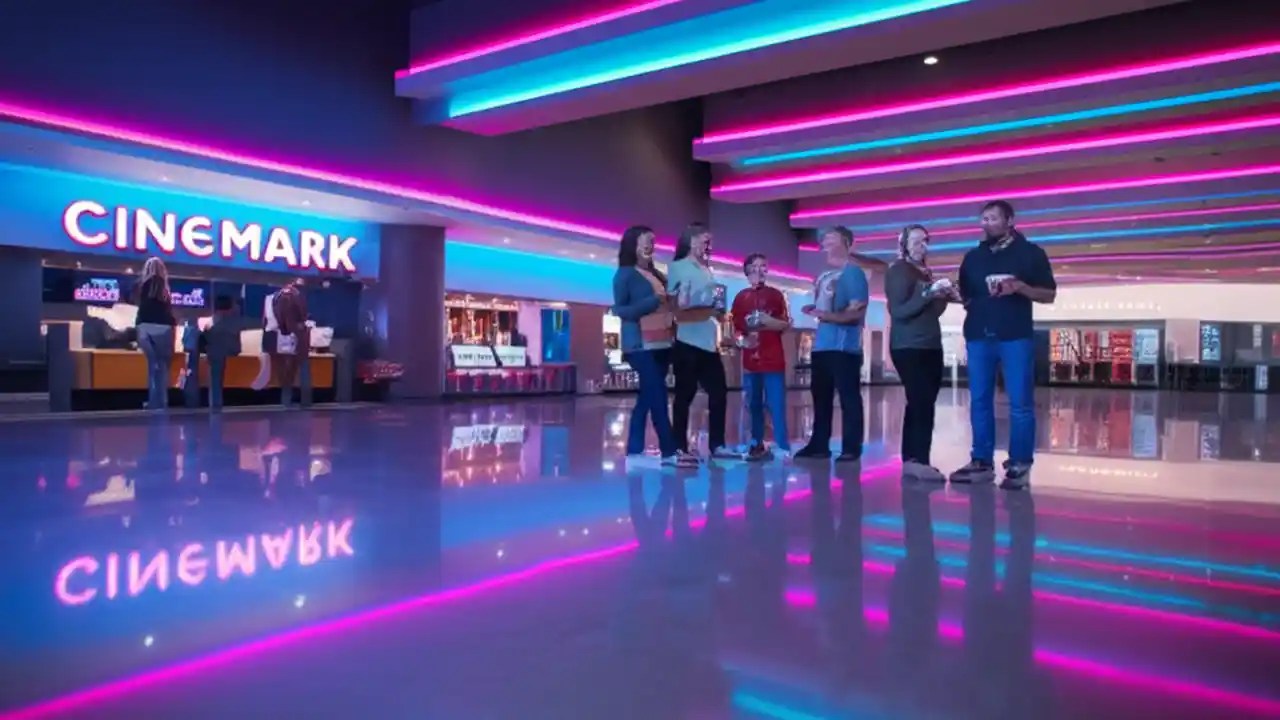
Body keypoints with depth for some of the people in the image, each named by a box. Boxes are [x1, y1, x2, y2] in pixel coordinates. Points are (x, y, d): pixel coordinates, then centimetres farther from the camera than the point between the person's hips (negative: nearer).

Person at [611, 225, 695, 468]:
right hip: (641, 345, -8)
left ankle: (634, 451, 14)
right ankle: (669, 452, -8)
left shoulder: (657, 274, 17)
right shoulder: (625, 274, -4)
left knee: (648, 397, 8)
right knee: (658, 396, -11)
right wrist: (651, 301, -19)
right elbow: (619, 310, -10)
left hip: (662, 343, 8)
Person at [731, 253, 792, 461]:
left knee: (776, 404, -6)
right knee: (754, 404, 5)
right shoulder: (741, 297, 9)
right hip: (750, 360, 2)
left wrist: (769, 321, -14)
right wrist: (743, 339, -8)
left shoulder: (775, 295, 6)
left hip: (773, 359, -2)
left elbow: (786, 325, 3)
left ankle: (783, 446, -4)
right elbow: (735, 326, 10)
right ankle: (757, 445, 13)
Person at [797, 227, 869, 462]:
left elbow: (857, 312, -14)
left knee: (849, 397, -5)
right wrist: (812, 310, 11)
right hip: (822, 344, 9)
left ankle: (852, 448, -2)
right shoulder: (824, 277, 20)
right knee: (820, 396, 11)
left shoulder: (853, 273, -5)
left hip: (844, 346, -9)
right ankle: (819, 444, 19)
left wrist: (826, 316, -22)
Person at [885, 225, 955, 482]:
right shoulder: (898, 271, -4)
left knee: (919, 404, 5)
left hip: (930, 346, 8)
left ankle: (911, 461, 7)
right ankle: (918, 461, -15)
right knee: (922, 404, -15)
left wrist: (944, 298, 8)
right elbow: (899, 311, -14)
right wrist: (929, 294, -21)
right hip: (909, 347, -8)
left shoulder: (925, 272, 19)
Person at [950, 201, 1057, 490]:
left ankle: (1019, 465, 3)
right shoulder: (973, 257, 15)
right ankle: (981, 462, 11)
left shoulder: (1030, 252, 4)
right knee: (979, 401, 5)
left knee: (1020, 403, -3)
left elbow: (1049, 294, 2)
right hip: (978, 336, 4)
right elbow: (964, 296, 17)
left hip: (1016, 336, -4)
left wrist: (1019, 287, -14)